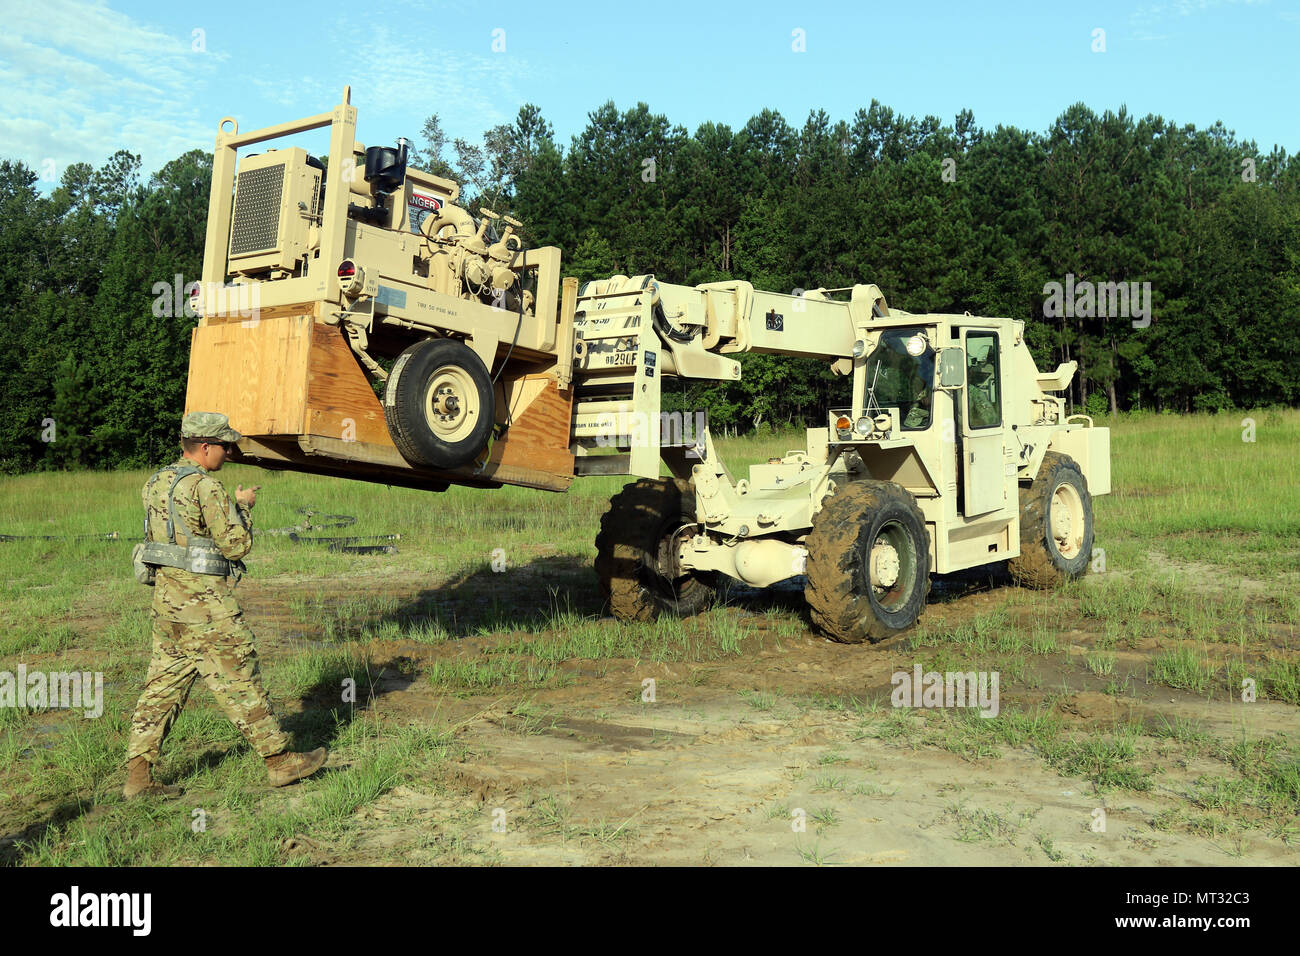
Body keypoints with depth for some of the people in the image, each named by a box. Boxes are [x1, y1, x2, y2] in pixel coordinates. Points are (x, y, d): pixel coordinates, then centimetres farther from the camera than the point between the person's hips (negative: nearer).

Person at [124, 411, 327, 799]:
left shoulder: (157, 482, 11)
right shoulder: (206, 487, -16)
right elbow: (236, 545, -15)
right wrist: (242, 507, 1)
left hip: (166, 596, 8)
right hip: (203, 602, -8)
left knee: (163, 686, 12)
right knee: (240, 682, 1)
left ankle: (138, 776, 14)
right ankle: (279, 760, 12)